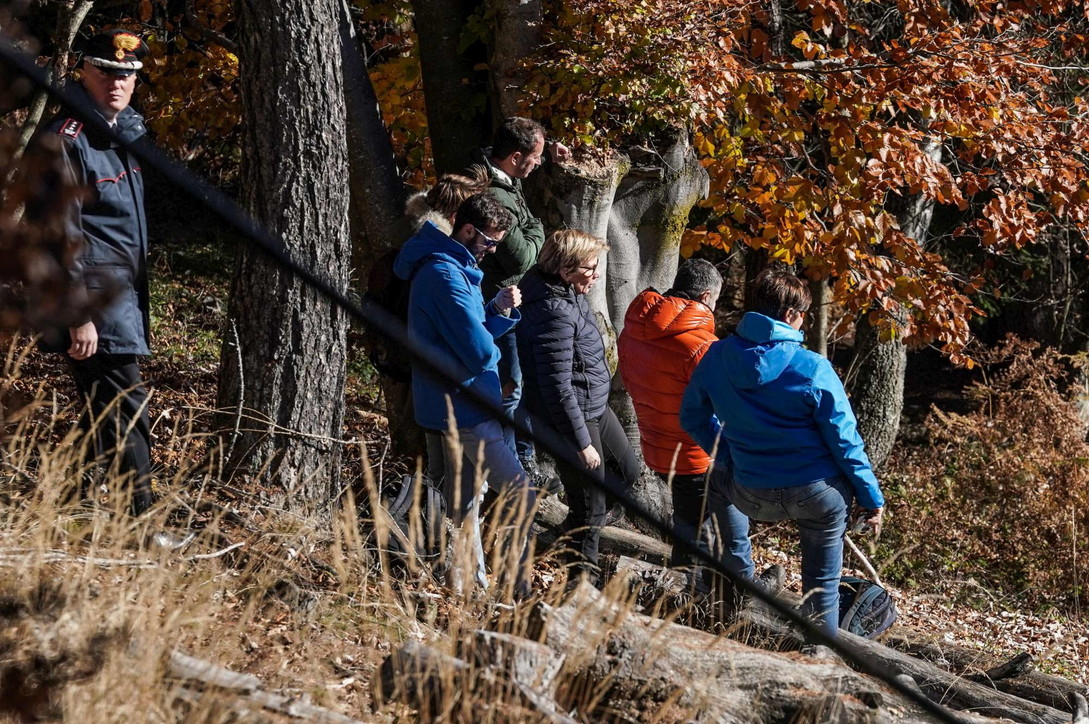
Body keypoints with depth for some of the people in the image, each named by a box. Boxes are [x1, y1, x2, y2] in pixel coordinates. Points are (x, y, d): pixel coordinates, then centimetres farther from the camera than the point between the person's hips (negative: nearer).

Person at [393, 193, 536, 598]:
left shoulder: (451, 268, 15)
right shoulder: (447, 275, -19)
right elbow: (478, 351, -23)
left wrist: (499, 311, -2)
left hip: (453, 409, 11)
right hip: (465, 408, -11)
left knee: (465, 504, 14)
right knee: (521, 497, -9)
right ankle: (518, 592, -9)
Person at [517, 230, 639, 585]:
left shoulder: (567, 293, 0)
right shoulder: (555, 315, -31)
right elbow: (557, 388, -28)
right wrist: (581, 443, -22)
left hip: (595, 407, 10)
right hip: (570, 419, -10)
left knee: (627, 470, 26)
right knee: (590, 509, 3)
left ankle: (574, 533, 39)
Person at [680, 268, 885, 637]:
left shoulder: (716, 358, -6)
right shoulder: (813, 370, -18)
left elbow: (694, 418, 9)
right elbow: (844, 441, -12)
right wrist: (871, 497, 0)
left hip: (755, 496, 3)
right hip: (819, 495, -3)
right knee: (821, 585, 16)